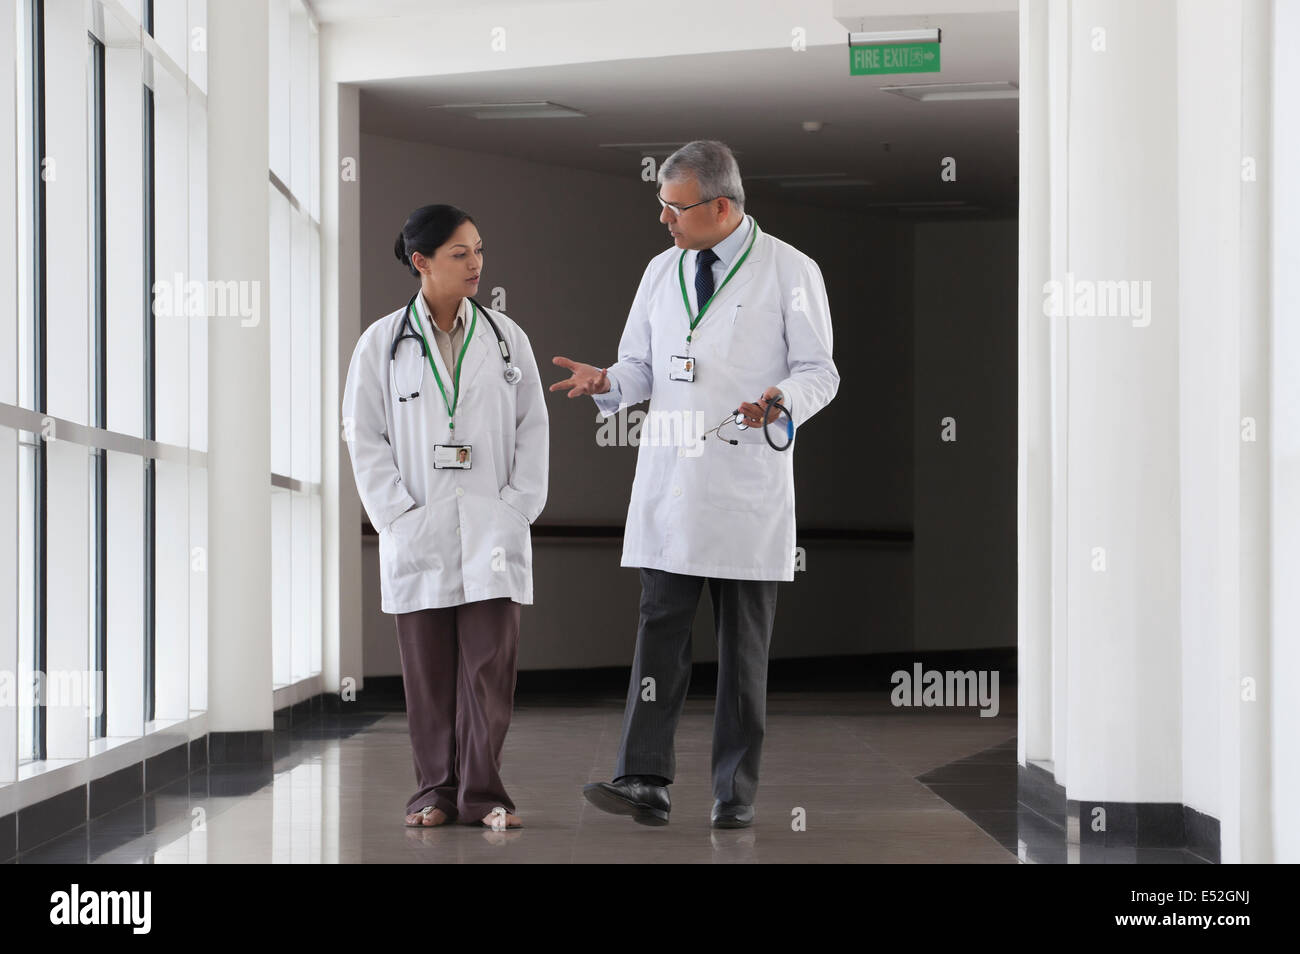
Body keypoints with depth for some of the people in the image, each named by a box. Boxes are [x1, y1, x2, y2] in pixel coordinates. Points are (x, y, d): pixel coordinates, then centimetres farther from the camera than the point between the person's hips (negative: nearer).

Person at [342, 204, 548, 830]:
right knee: (428, 671, 3)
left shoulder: (506, 338, 8)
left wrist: (518, 507, -2)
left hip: (492, 531, 1)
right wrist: (396, 514, -6)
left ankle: (482, 793, 1)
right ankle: (436, 791, 11)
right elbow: (365, 437, 3)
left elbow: (533, 427, 8)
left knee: (490, 665, -4)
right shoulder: (382, 343, 4)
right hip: (418, 535, -1)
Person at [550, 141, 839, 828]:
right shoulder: (662, 271, 14)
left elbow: (818, 371, -1)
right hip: (669, 482, 4)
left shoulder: (790, 272, -1)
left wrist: (782, 403, -22)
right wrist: (607, 382, -5)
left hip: (748, 485, -4)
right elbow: (641, 363, 18)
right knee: (660, 627, -4)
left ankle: (735, 795, 9)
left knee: (744, 643, 3)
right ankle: (644, 782, -7)